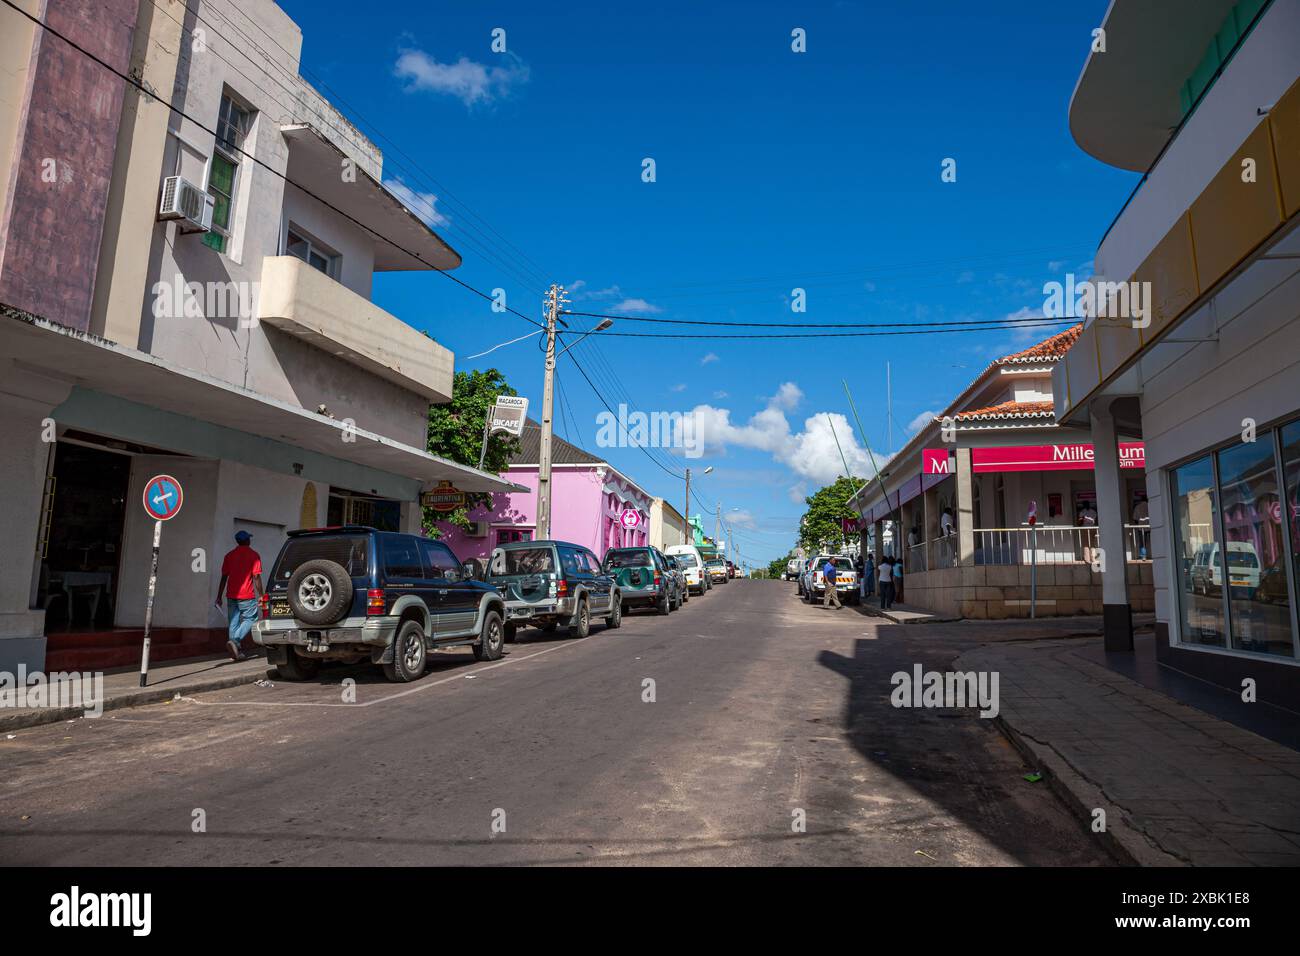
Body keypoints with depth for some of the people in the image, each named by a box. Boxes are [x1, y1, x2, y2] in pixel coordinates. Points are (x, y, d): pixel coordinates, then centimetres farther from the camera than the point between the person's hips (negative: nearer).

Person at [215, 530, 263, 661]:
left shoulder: (229, 555, 11)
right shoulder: (253, 555, -3)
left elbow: (224, 577, 10)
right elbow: (256, 577, -9)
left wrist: (219, 597, 13)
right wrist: (261, 595, -4)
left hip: (231, 595, 5)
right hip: (247, 596, -5)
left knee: (233, 622, 9)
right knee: (249, 619, 3)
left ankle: (236, 652, 7)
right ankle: (235, 641, -19)